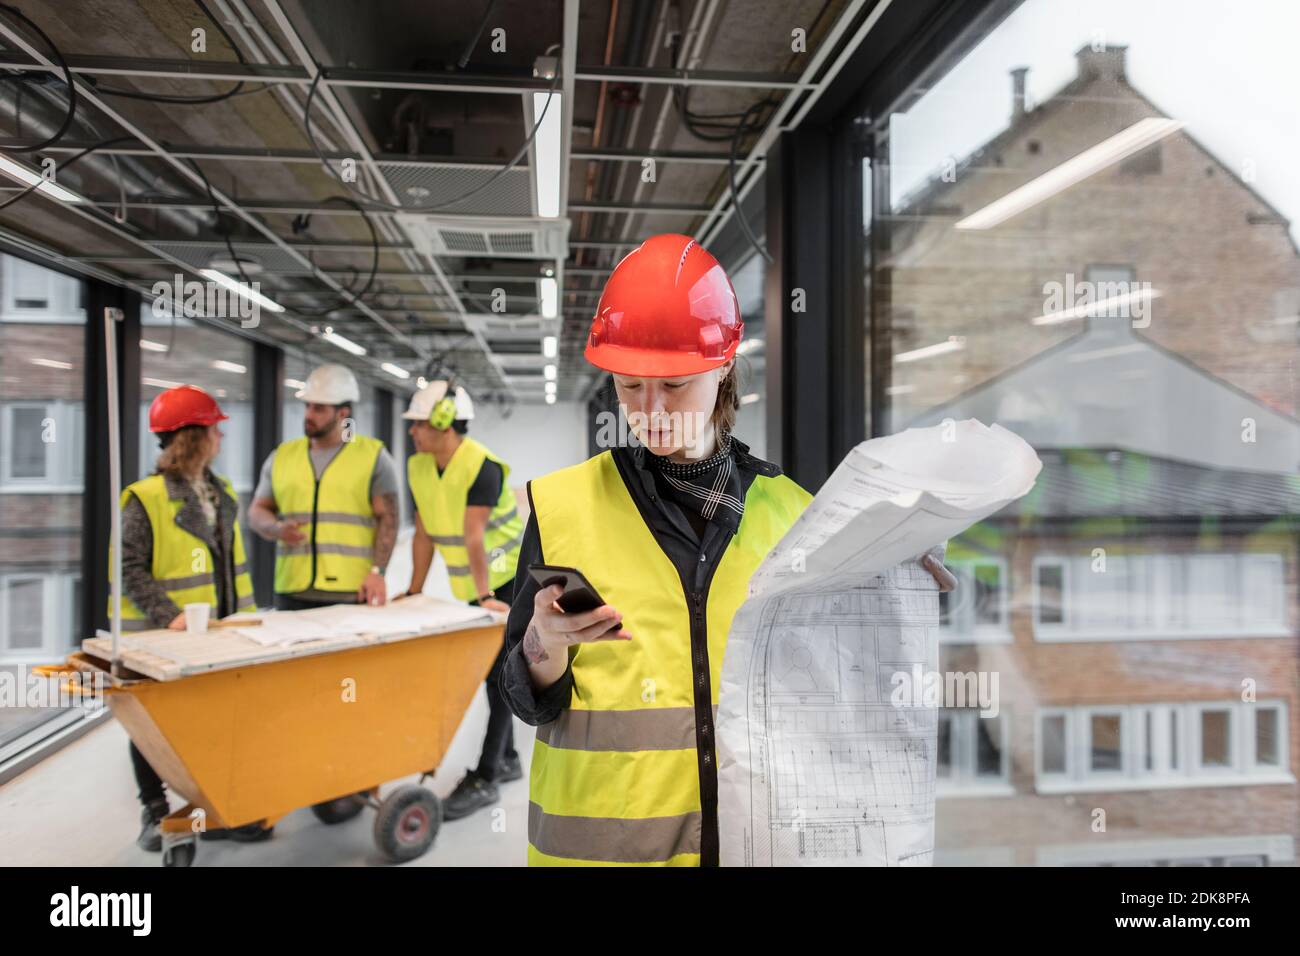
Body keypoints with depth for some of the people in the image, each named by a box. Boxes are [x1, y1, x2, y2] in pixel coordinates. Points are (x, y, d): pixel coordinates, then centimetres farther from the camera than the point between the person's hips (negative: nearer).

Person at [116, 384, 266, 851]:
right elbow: (129, 569, -15)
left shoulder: (222, 494, 8)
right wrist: (168, 615, -24)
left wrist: (244, 616, 13)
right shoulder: (146, 499, -13)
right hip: (161, 639, -6)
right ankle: (154, 813, 26)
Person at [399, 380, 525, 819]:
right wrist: (414, 593, 3)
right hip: (472, 586, 8)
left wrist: (486, 595, -31)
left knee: (501, 674, -5)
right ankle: (507, 759, 29)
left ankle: (484, 778, 0)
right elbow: (424, 533, 3)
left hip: (510, 578, -8)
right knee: (489, 670, 15)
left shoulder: (482, 466, -23)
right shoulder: (418, 467, 0)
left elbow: (473, 536, -30)